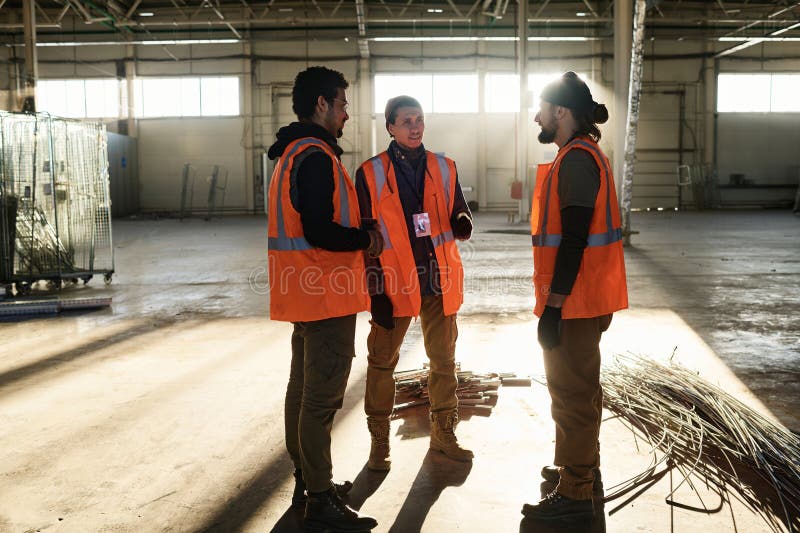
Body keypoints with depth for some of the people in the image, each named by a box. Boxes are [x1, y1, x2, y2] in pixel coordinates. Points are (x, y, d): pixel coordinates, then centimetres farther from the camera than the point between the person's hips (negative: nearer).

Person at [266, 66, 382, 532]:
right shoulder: (317, 157, -18)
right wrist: (367, 240, -11)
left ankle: (307, 482, 31)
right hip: (327, 293, -11)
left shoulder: (292, 153, 15)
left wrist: (355, 236, 11)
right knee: (322, 397, -4)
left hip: (305, 292, 11)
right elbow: (320, 231, -26)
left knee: (303, 389, 17)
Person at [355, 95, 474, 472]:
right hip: (394, 284, -3)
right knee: (382, 363, 5)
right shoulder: (371, 173, -3)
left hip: (439, 282, 3)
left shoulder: (444, 168, 7)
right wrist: (377, 291, -8)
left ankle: (443, 433, 29)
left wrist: (462, 224, -16)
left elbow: (460, 223, 10)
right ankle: (379, 441, 20)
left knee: (444, 360, 12)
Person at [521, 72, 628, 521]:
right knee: (580, 387, 20)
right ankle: (584, 468, 35)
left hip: (574, 302, -10)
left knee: (573, 393, -1)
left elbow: (573, 239, -23)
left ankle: (575, 493, 9)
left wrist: (554, 306, -22)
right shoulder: (585, 154, 15)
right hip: (585, 299, 10)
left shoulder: (576, 159, -17)